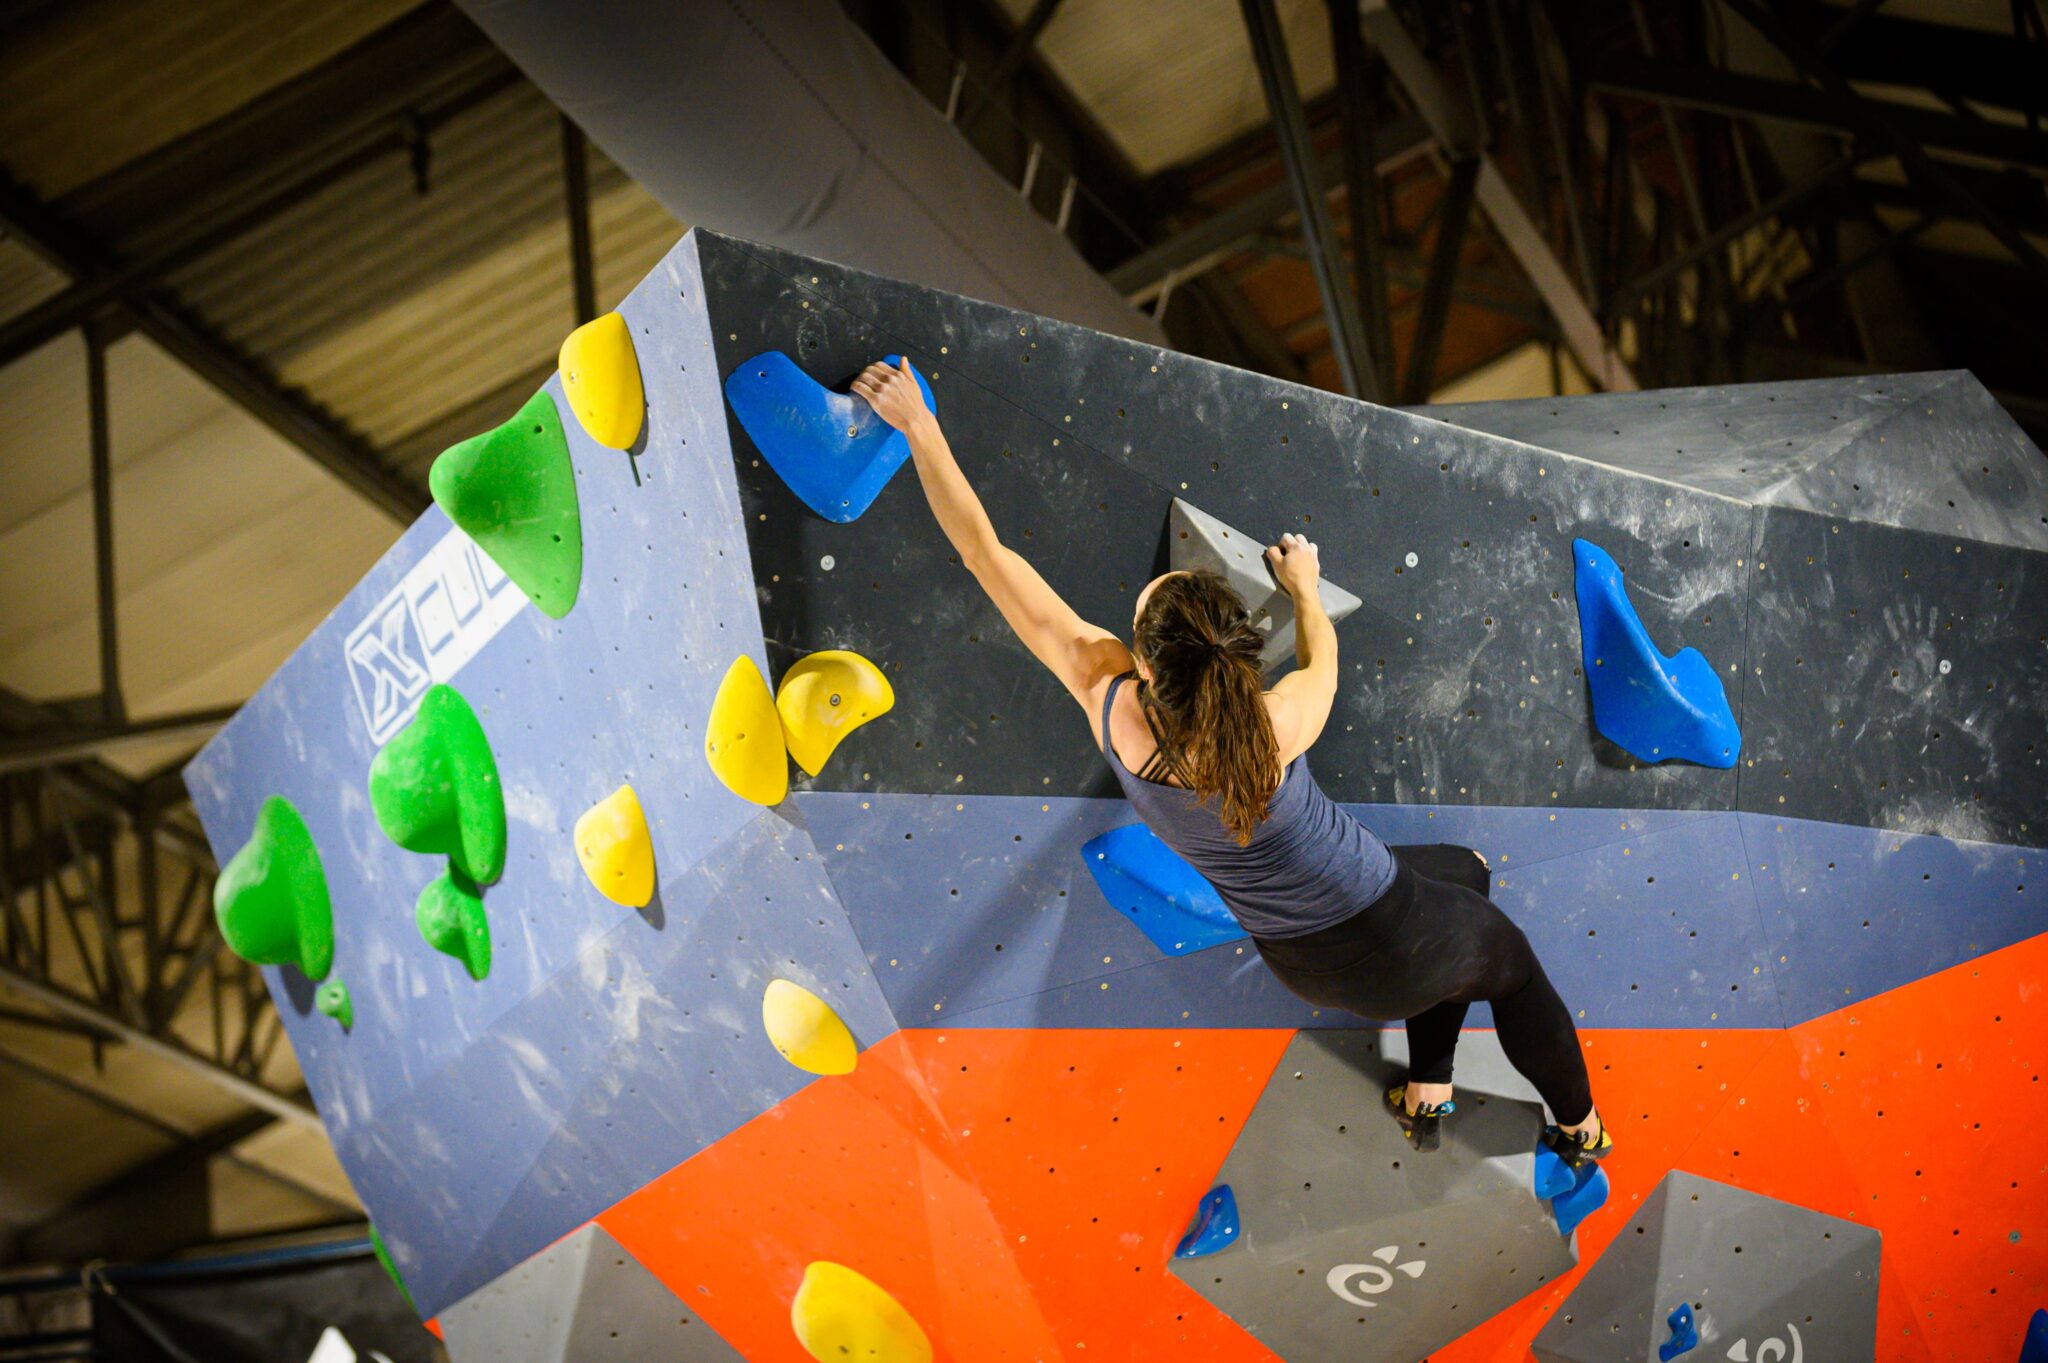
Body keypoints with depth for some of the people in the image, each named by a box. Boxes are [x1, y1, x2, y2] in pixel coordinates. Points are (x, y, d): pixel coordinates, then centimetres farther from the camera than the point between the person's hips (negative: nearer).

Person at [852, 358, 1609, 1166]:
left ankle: (1425, 1097, 42)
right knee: (1512, 964, 29)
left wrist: (918, 425, -15)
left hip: (1302, 961, 5)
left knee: (1464, 872, 34)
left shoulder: (1105, 697, -24)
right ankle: (1581, 1131, 52)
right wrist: (1303, 586, 14)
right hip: (1390, 946, -5)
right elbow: (1322, 659, -6)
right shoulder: (1273, 731, -33)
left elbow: (986, 555, -20)